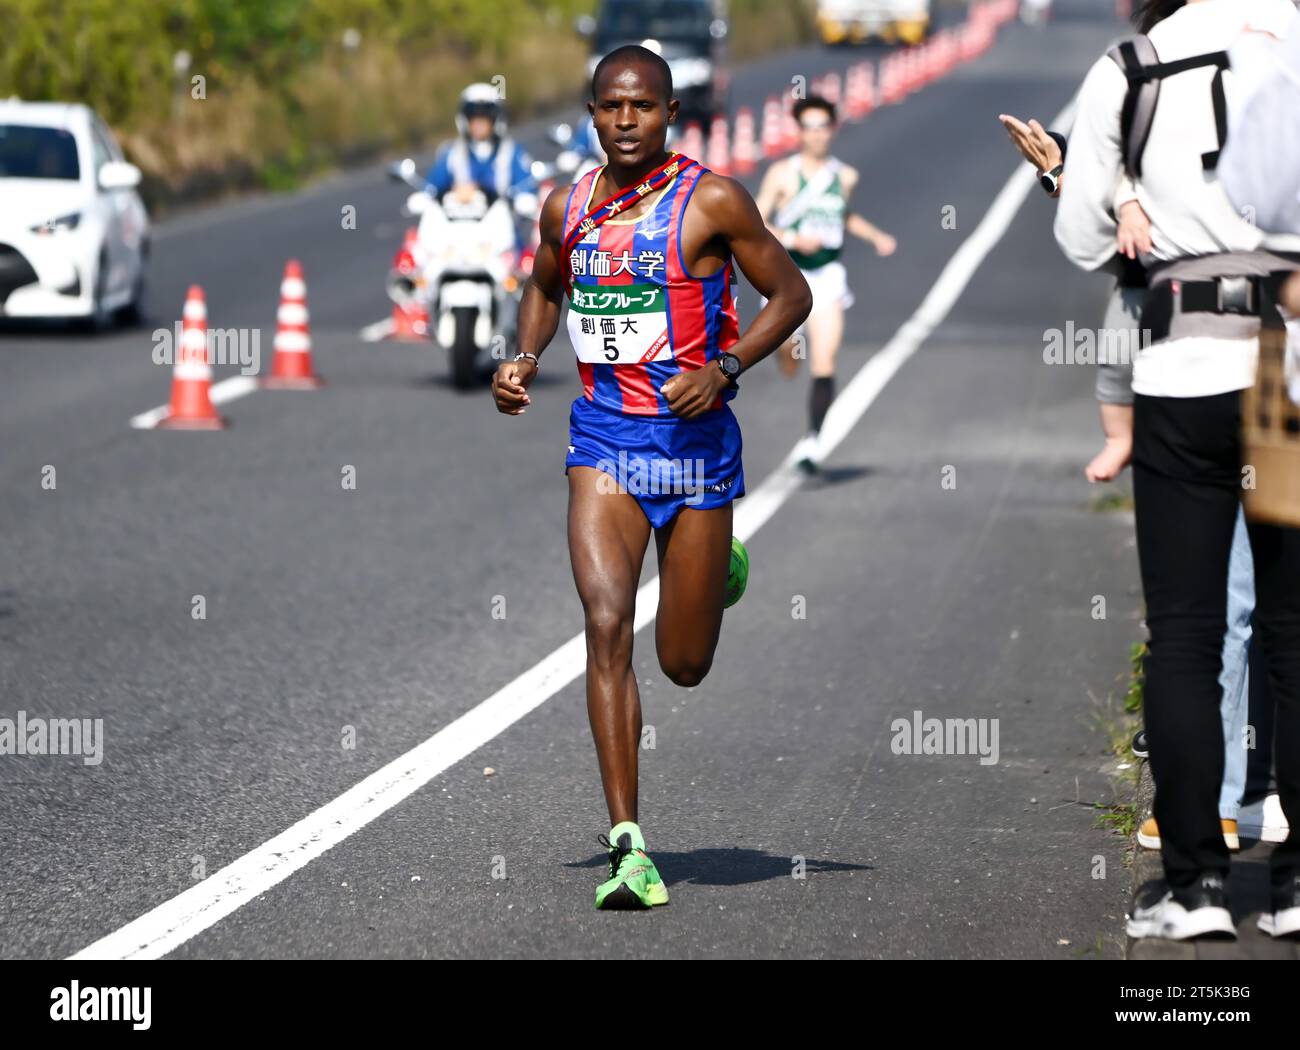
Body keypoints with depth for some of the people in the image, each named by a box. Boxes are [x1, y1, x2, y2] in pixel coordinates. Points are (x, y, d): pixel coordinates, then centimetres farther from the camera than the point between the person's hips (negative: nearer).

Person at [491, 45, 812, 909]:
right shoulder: (567, 208, 5)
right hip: (604, 439, 2)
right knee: (607, 627, -18)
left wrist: (725, 368, -16)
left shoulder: (712, 202, -8)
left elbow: (792, 294, -2)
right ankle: (629, 847, -19)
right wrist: (525, 360, 6)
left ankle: (718, 570, 49)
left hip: (695, 437, -2)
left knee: (684, 665, 8)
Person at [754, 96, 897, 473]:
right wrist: (792, 239, -22)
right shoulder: (783, 173, -5)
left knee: (824, 366, -12)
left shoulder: (845, 176, 6)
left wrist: (876, 237, 14)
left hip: (827, 275, 1)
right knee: (789, 367, 8)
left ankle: (813, 439, -14)